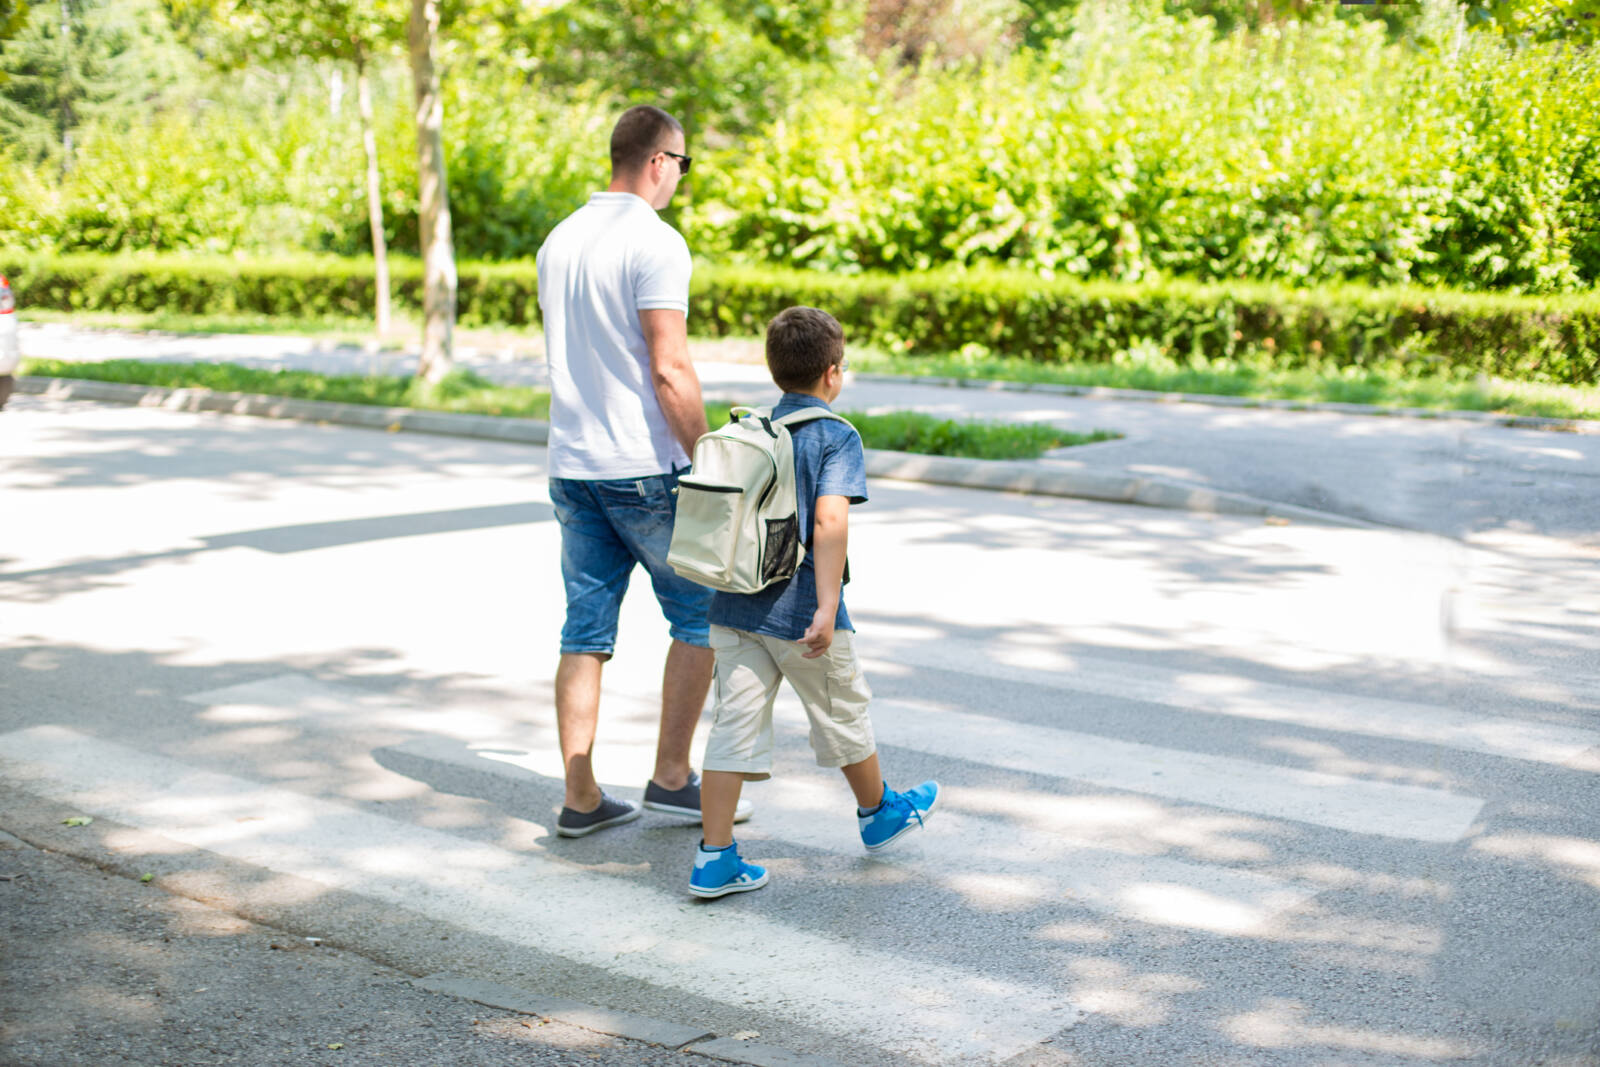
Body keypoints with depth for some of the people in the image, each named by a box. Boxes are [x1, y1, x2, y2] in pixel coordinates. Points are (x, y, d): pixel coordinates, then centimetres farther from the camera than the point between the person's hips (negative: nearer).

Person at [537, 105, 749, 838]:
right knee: (700, 617, 8)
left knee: (585, 633, 9)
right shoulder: (655, 242, -14)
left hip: (572, 467, 7)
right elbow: (670, 371, -20)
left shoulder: (559, 241, 11)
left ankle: (581, 798, 11)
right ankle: (671, 777, 9)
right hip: (646, 467, -7)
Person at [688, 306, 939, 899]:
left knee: (735, 724, 5)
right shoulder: (838, 437, -10)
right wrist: (827, 608, -25)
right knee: (844, 714, 16)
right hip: (800, 614, -5)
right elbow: (828, 521, -23)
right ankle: (879, 811, 39)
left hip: (736, 606, 5)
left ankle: (714, 858, 2)